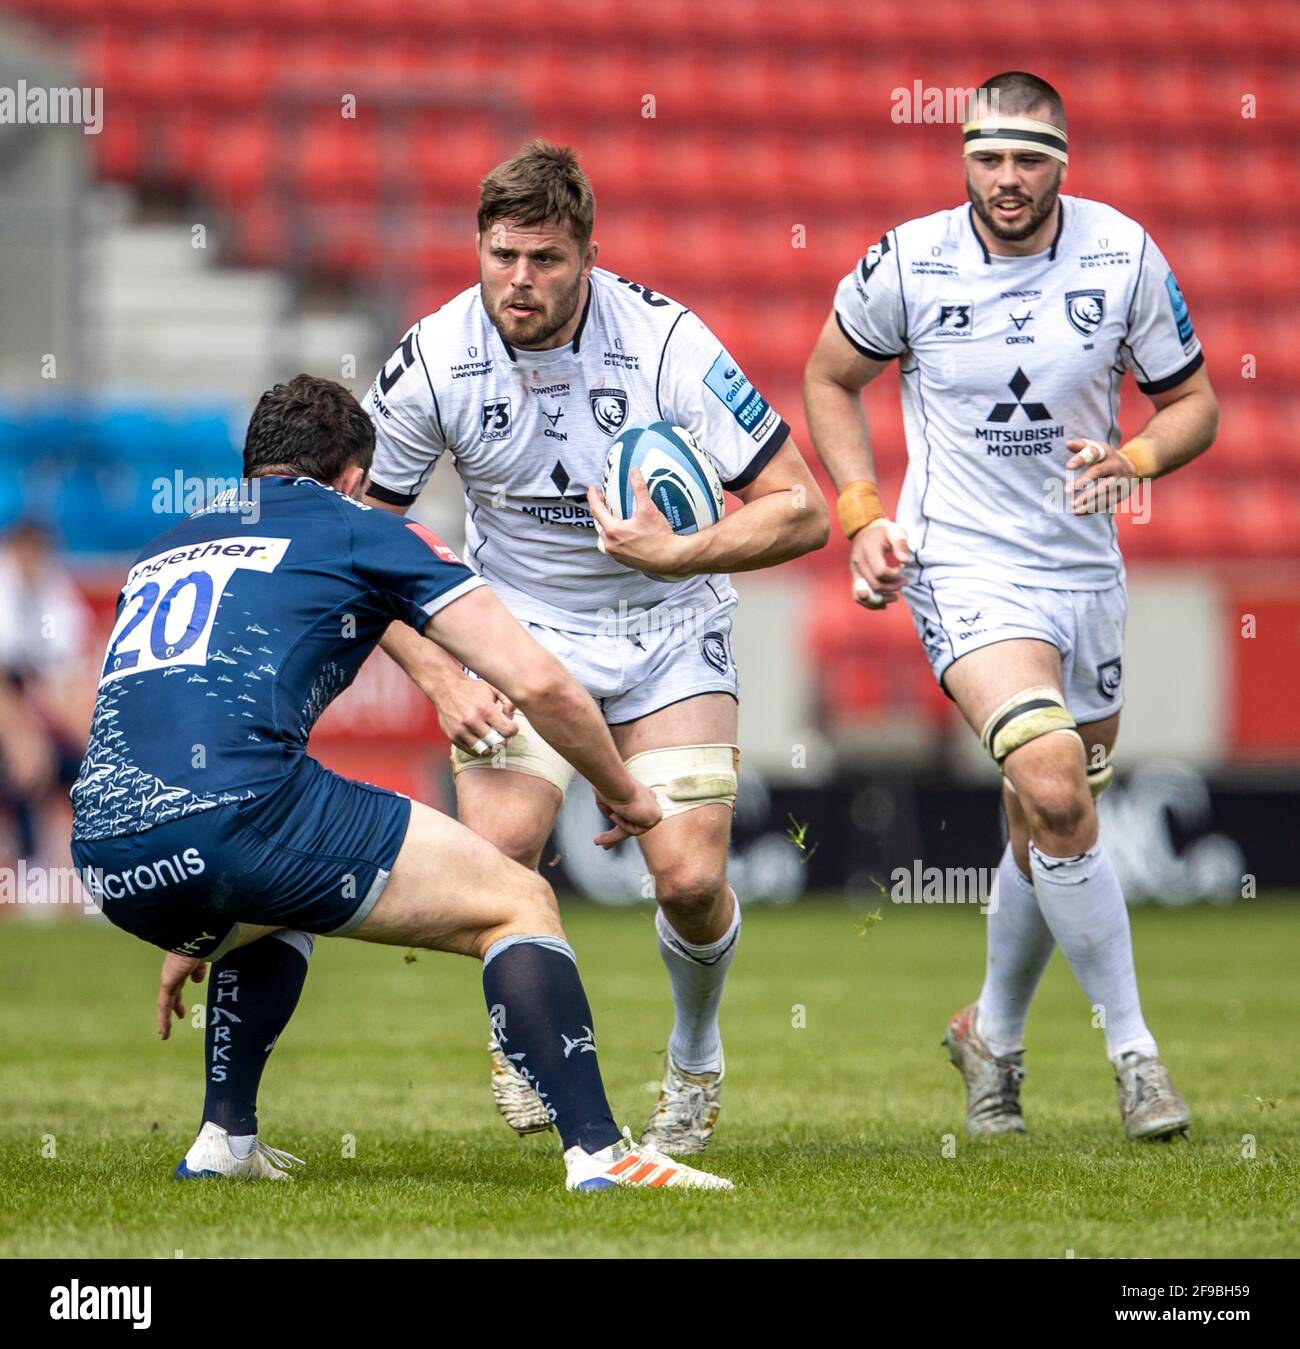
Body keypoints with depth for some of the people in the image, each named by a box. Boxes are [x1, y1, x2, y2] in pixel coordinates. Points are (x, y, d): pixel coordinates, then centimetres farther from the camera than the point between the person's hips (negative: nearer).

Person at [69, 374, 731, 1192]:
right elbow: (540, 682, 9)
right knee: (517, 903, 8)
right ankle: (597, 1154, -6)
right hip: (241, 807, -6)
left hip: (109, 856, 6)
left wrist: (194, 934, 51)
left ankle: (224, 1140, 29)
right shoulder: (362, 532, 16)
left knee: (280, 909, 39)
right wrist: (624, 793, 26)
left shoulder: (164, 550, 33)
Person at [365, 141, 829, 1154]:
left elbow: (801, 510, -18)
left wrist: (678, 554, -32)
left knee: (690, 880, -15)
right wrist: (442, 679, -14)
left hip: (668, 627, -1)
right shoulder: (433, 362, -16)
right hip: (520, 624, 1)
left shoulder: (665, 343, -21)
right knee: (496, 854, -23)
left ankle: (696, 1060, 18)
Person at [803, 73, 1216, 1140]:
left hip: (1085, 567, 4)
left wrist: (1135, 459, -15)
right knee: (1054, 788, -25)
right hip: (963, 566, -3)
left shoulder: (1123, 254, -4)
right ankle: (1133, 1048, -15)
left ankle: (993, 1034, 37)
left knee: (1049, 832, 11)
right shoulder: (910, 262, -8)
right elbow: (829, 378, 9)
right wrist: (863, 517, -1)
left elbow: (1193, 401, 6)